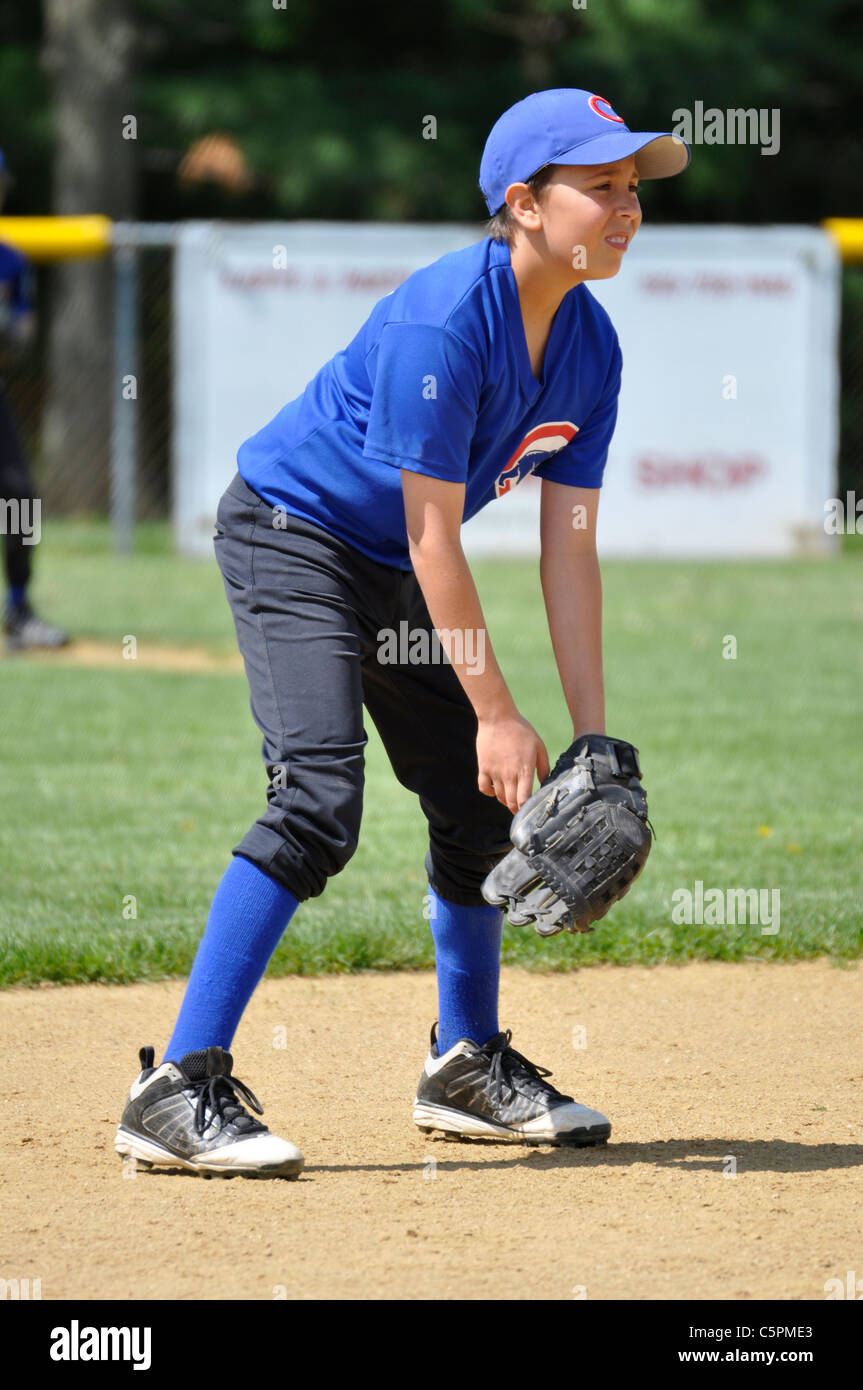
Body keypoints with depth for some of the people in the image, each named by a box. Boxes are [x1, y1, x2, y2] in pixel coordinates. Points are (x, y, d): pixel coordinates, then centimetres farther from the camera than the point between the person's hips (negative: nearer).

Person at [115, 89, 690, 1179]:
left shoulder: (590, 347, -4)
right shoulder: (443, 320, -29)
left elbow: (568, 550, 0)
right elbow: (434, 537, -26)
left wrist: (591, 736, -4)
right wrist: (495, 714, -23)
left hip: (392, 576, 9)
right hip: (290, 534, -9)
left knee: (482, 799, 11)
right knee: (320, 797, -23)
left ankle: (469, 1069, 30)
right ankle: (178, 1091, -26)